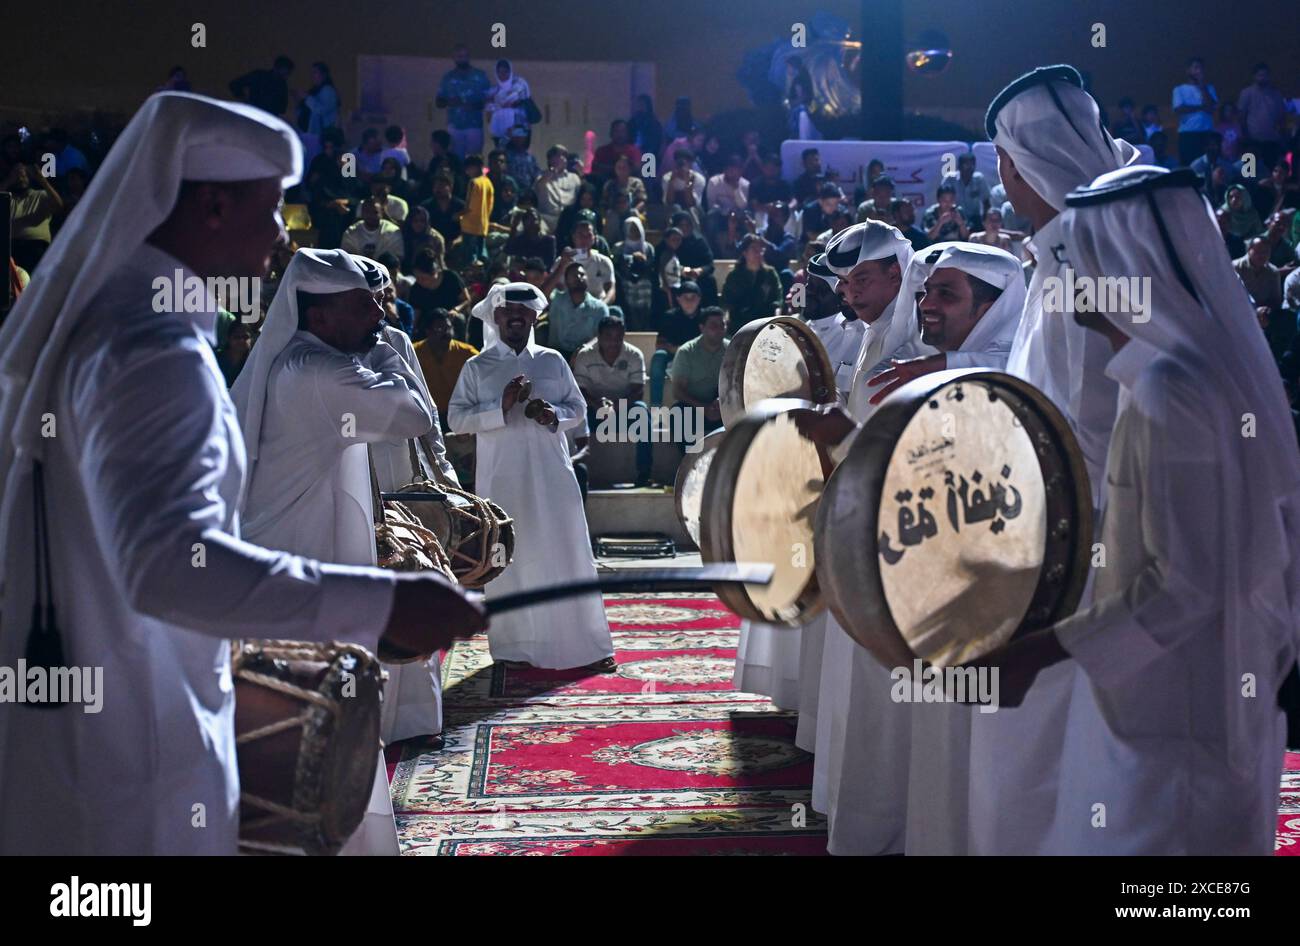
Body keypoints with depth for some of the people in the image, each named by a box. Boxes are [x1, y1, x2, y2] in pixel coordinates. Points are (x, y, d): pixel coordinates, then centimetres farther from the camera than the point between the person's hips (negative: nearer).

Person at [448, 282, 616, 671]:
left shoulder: (552, 361, 9)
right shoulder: (477, 367, 3)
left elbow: (578, 407, 13)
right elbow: (456, 418, -3)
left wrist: (556, 415, -9)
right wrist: (501, 407, -16)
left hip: (552, 474, 1)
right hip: (502, 478, -1)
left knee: (569, 555, 2)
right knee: (508, 559, 3)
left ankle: (587, 645, 9)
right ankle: (515, 647, 14)